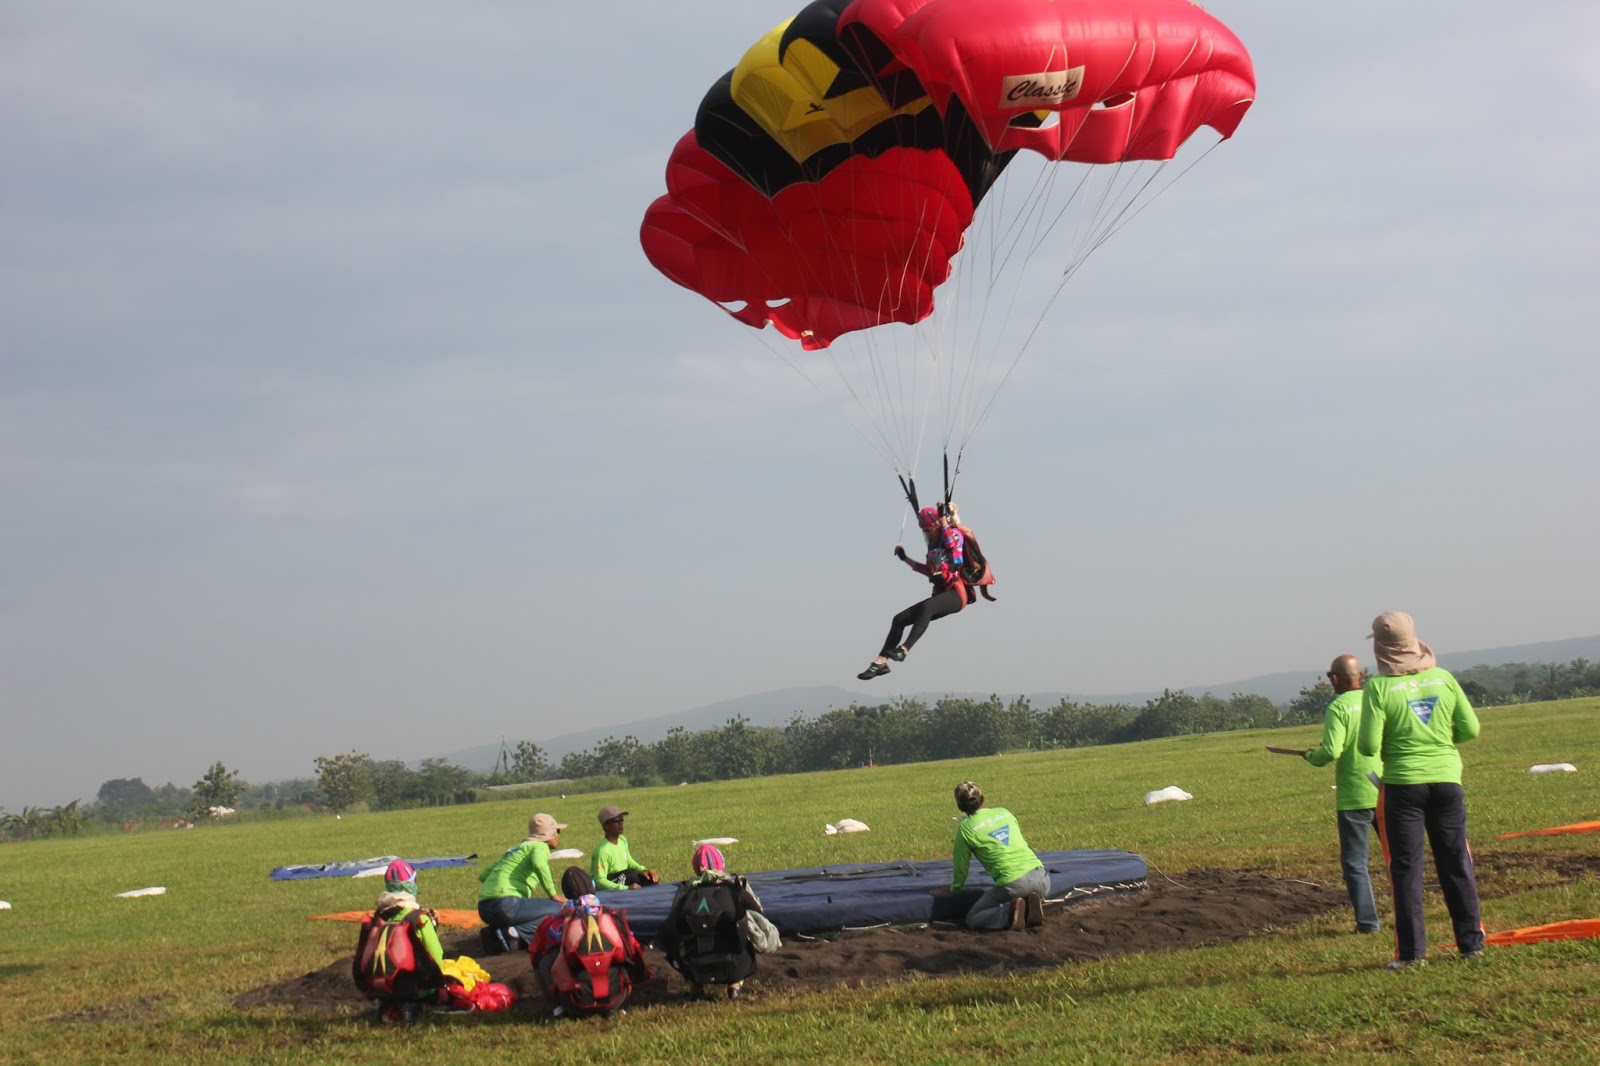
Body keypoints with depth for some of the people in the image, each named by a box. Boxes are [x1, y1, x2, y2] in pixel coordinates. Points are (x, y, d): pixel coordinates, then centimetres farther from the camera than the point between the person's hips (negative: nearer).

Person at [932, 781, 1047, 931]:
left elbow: (961, 866, 12)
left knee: (972, 920, 12)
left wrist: (953, 890, 31)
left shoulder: (965, 828, 3)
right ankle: (1031, 904, 3)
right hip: (1040, 877, 4)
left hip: (1012, 884, -4)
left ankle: (1010, 912, -13)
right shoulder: (1004, 812, 17)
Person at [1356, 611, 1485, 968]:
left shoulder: (1378, 687, -9)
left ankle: (1412, 950, 0)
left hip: (1403, 784, -3)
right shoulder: (1443, 678, 2)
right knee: (1456, 862, 11)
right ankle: (1471, 941, 14)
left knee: (1406, 867, 2)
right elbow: (1470, 729, 4)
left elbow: (1368, 746, -13)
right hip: (1446, 779, 3)